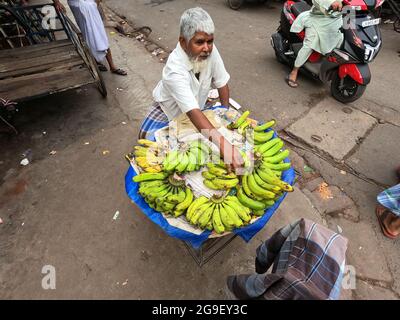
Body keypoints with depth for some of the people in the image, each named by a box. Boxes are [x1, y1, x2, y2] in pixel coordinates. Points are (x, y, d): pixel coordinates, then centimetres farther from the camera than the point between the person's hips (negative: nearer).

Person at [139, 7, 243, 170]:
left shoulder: (210, 50, -23)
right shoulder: (174, 69, -40)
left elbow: (221, 83, -11)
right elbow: (193, 113, -49)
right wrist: (225, 146, -56)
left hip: (198, 103, 5)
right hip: (171, 108, -5)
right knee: (147, 137, -21)